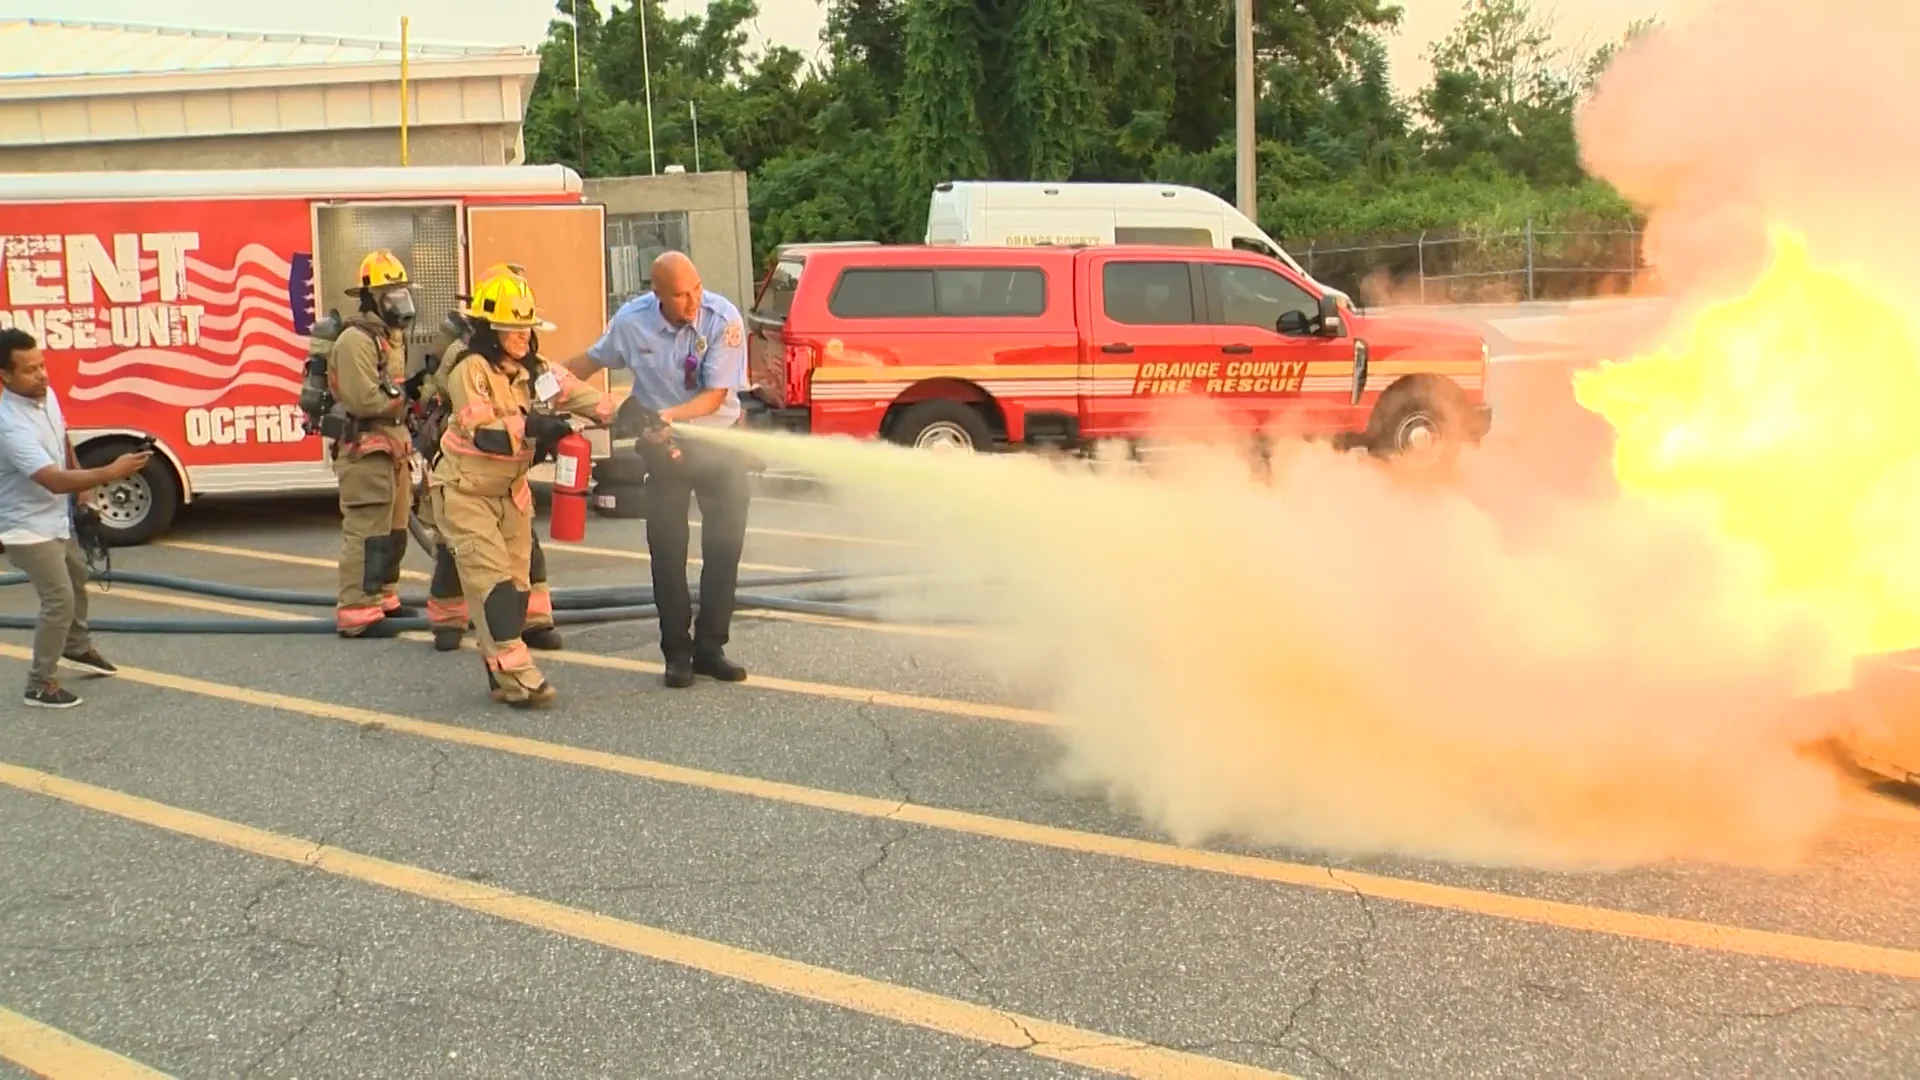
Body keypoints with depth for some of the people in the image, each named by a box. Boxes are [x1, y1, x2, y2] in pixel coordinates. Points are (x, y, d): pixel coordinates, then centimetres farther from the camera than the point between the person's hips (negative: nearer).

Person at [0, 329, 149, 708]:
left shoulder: (46, 394, -8)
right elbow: (54, 480, -43)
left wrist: (82, 486, 14)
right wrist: (110, 473, -49)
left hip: (57, 517, 10)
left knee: (77, 578, 28)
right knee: (59, 600, -11)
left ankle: (77, 647, 52)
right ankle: (39, 685, 2)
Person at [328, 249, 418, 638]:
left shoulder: (392, 336, 17)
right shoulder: (356, 340, -16)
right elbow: (363, 399, -24)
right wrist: (405, 398, -13)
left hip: (393, 445, 10)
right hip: (365, 449, -10)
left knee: (393, 529, 17)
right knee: (367, 530, -11)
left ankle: (382, 597, 30)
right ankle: (356, 612, -9)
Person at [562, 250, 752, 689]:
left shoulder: (723, 319, -19)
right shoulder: (632, 321, -13)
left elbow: (716, 395, -21)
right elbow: (593, 359, 8)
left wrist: (672, 415, -35)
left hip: (719, 442, -1)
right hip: (663, 445, 1)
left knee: (725, 544, 1)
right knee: (667, 550, 0)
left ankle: (709, 647, 12)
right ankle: (677, 652, 9)